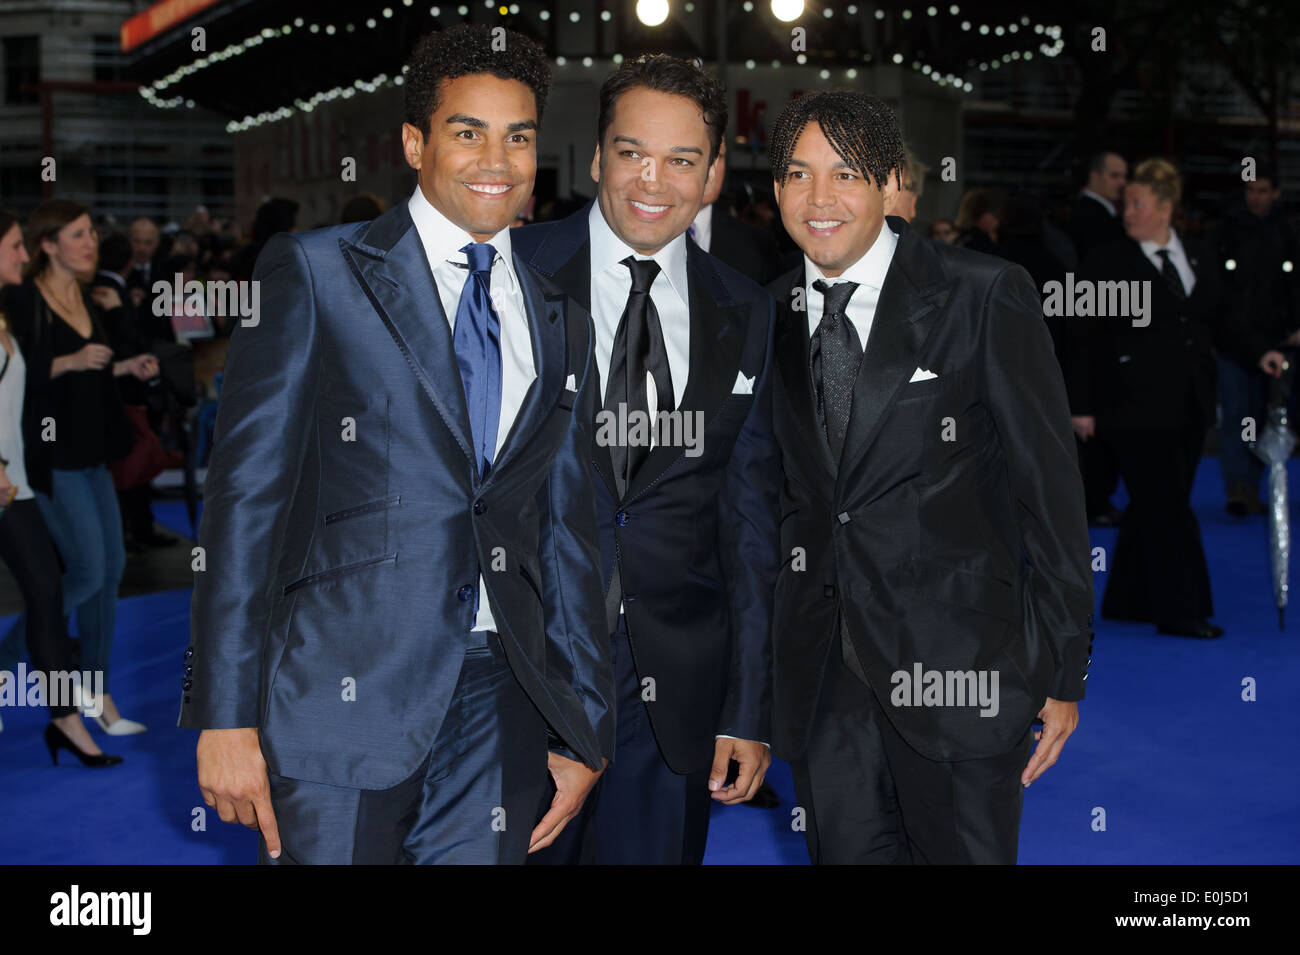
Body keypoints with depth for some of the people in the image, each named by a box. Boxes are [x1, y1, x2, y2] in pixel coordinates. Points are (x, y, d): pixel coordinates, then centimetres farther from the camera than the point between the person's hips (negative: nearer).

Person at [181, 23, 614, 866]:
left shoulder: (561, 324, 16)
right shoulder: (314, 274, 1)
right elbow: (248, 490, -5)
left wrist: (583, 727, 14)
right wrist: (227, 715, -11)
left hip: (499, 702, 4)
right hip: (342, 690, -4)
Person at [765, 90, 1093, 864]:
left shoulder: (985, 296, -6)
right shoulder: (768, 314, 7)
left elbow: (1050, 483, -5)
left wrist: (1064, 672, -5)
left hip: (957, 657, -4)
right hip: (821, 675, 4)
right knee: (845, 850, 10)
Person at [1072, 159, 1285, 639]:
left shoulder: (1198, 258, 11)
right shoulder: (1106, 263, -5)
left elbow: (1217, 322, 19)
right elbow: (1086, 340, -6)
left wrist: (1258, 351, 4)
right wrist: (1082, 406, -10)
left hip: (1188, 403, 6)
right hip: (1137, 406, -6)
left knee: (1155, 507, 11)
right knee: (1167, 508, -6)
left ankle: (1129, 601, 21)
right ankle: (1179, 609, 0)